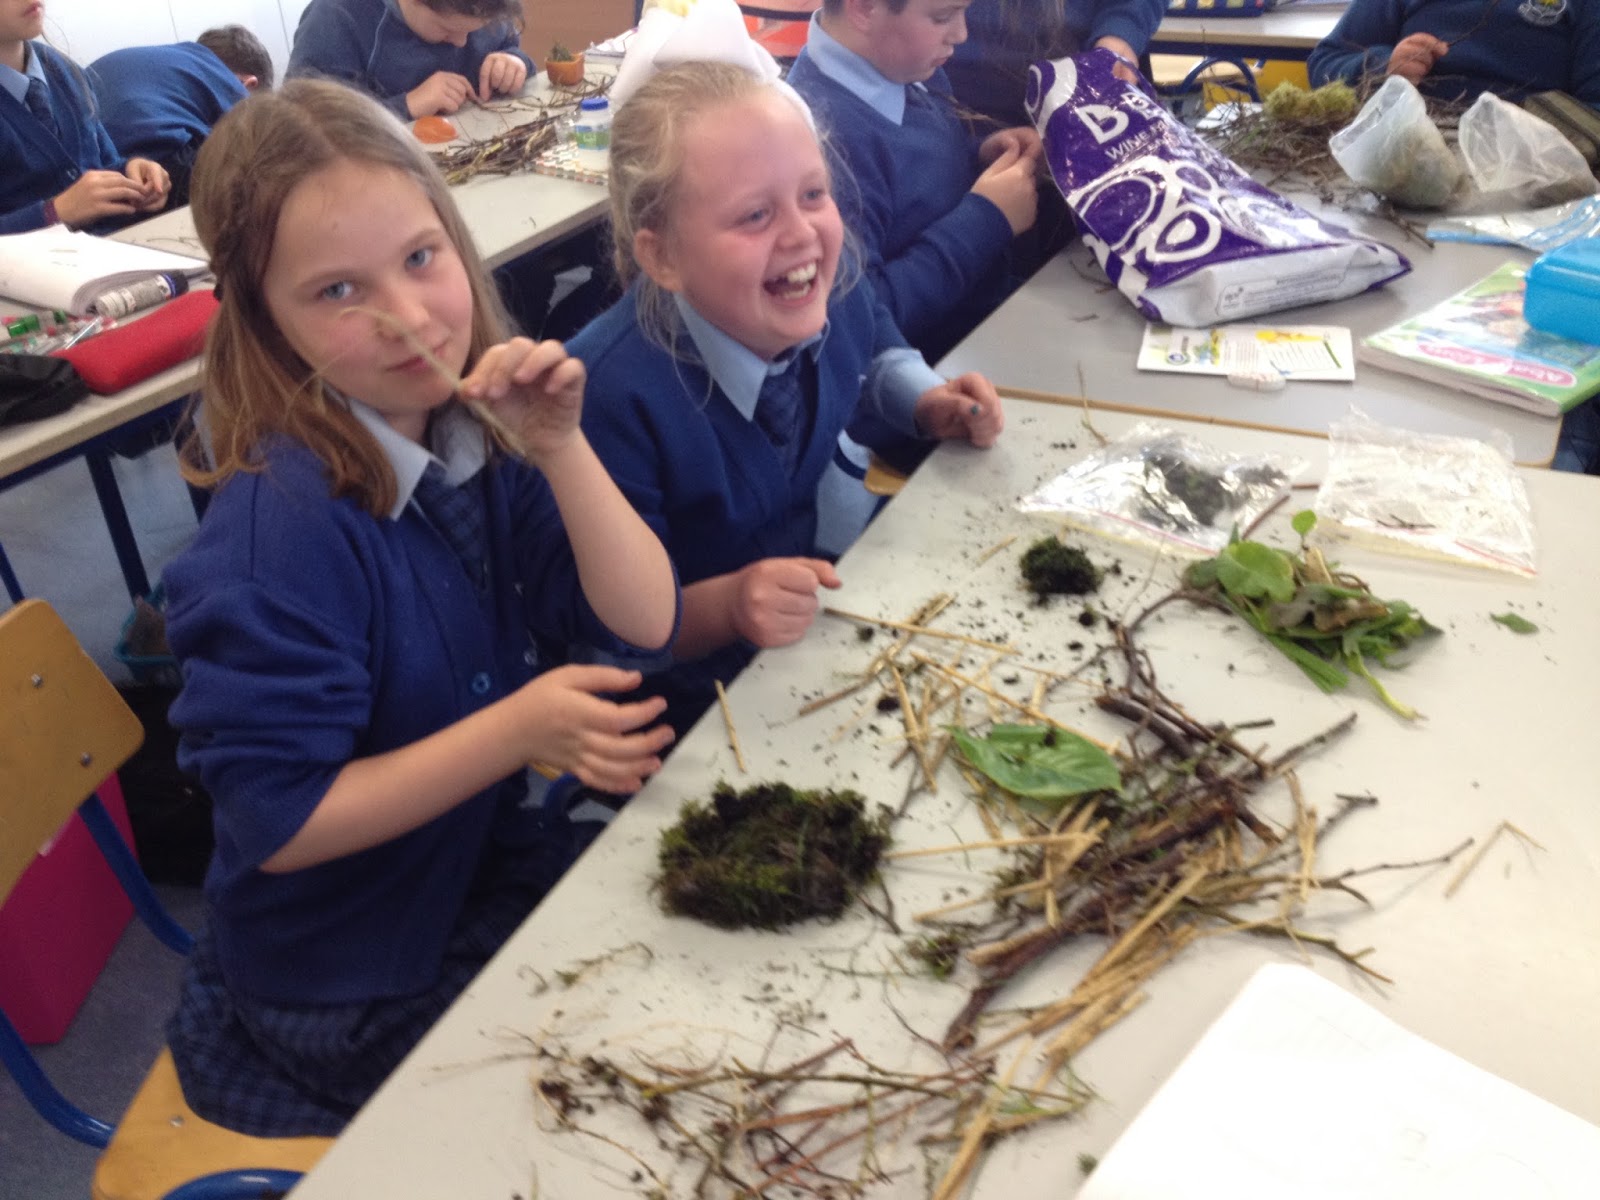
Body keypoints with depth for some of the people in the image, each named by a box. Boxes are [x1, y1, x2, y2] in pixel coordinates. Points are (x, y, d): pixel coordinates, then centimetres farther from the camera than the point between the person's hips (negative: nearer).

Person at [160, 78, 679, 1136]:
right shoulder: (282, 530, -28)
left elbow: (645, 626, -12)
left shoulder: (481, 434, -9)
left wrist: (560, 447, -24)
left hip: (497, 864, 6)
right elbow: (278, 823, -24)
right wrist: (518, 730, -33)